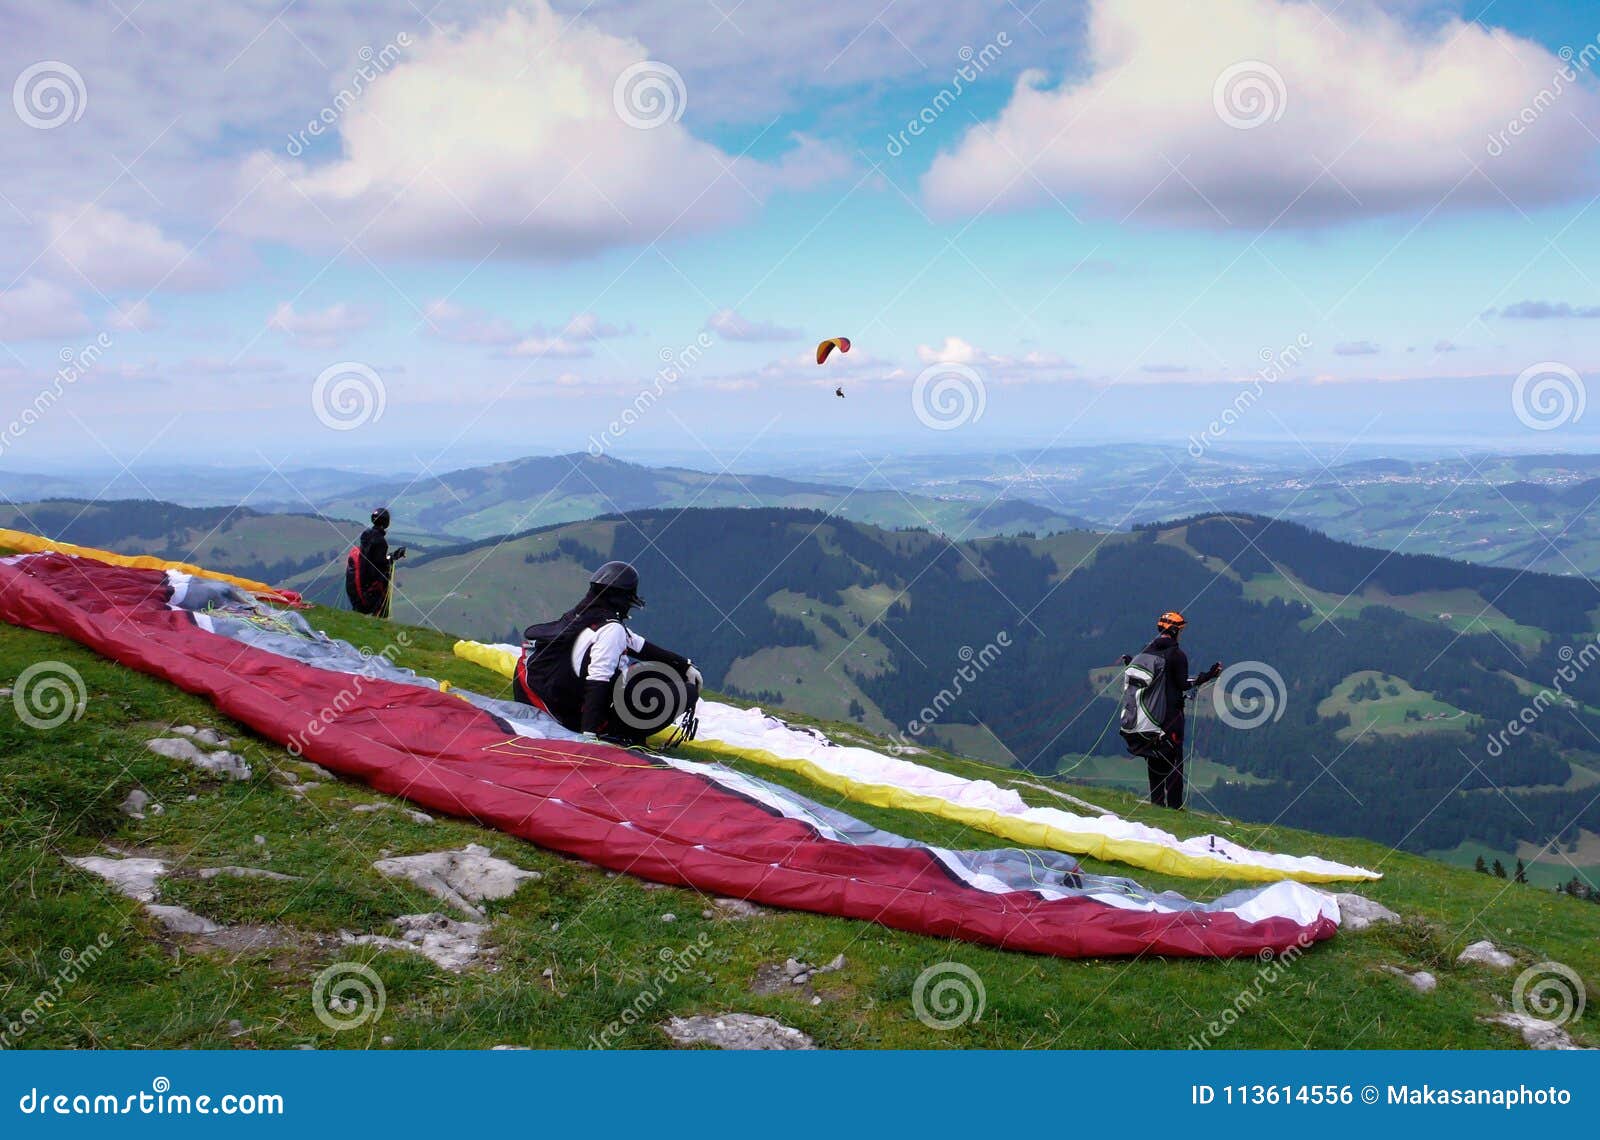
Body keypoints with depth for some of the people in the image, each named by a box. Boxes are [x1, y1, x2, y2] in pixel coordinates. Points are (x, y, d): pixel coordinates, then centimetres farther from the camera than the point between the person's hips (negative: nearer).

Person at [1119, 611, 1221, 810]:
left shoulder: (1148, 650, 5)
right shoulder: (1177, 654, -13)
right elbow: (1182, 684, -13)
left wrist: (1130, 665, 30)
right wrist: (1207, 676, -7)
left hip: (1147, 716, 6)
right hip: (1170, 714, -6)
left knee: (1154, 759, 13)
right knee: (1173, 760, 1)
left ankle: (1156, 802, 16)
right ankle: (1174, 805, 1)